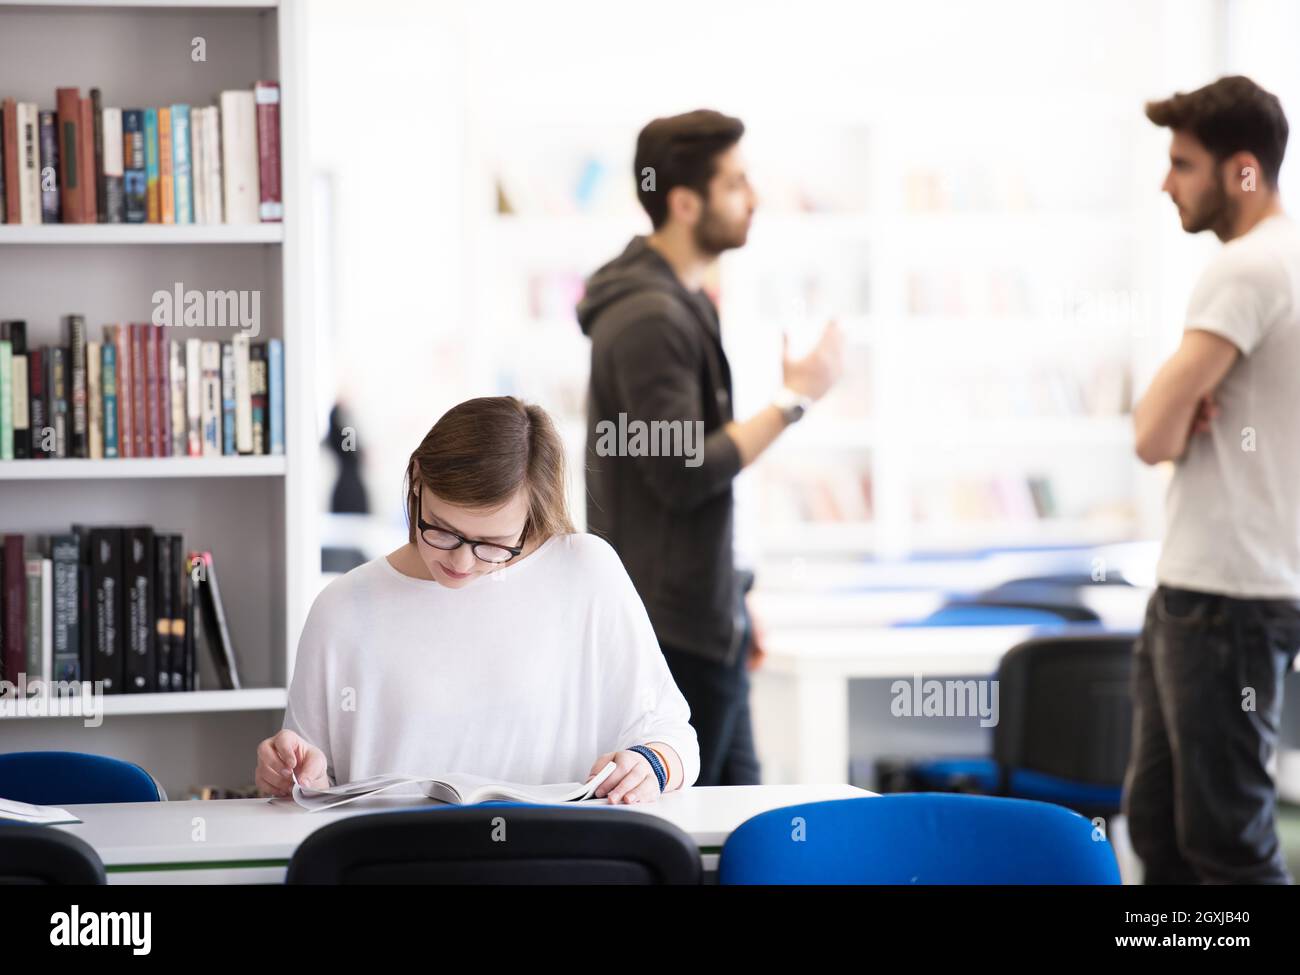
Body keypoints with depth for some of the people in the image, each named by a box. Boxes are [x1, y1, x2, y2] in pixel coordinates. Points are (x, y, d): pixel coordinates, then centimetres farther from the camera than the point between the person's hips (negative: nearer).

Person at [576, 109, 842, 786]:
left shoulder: (685, 303, 15)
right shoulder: (649, 318, -18)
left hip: (704, 622, 10)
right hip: (672, 629, -10)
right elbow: (683, 474, -23)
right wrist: (793, 400, -16)